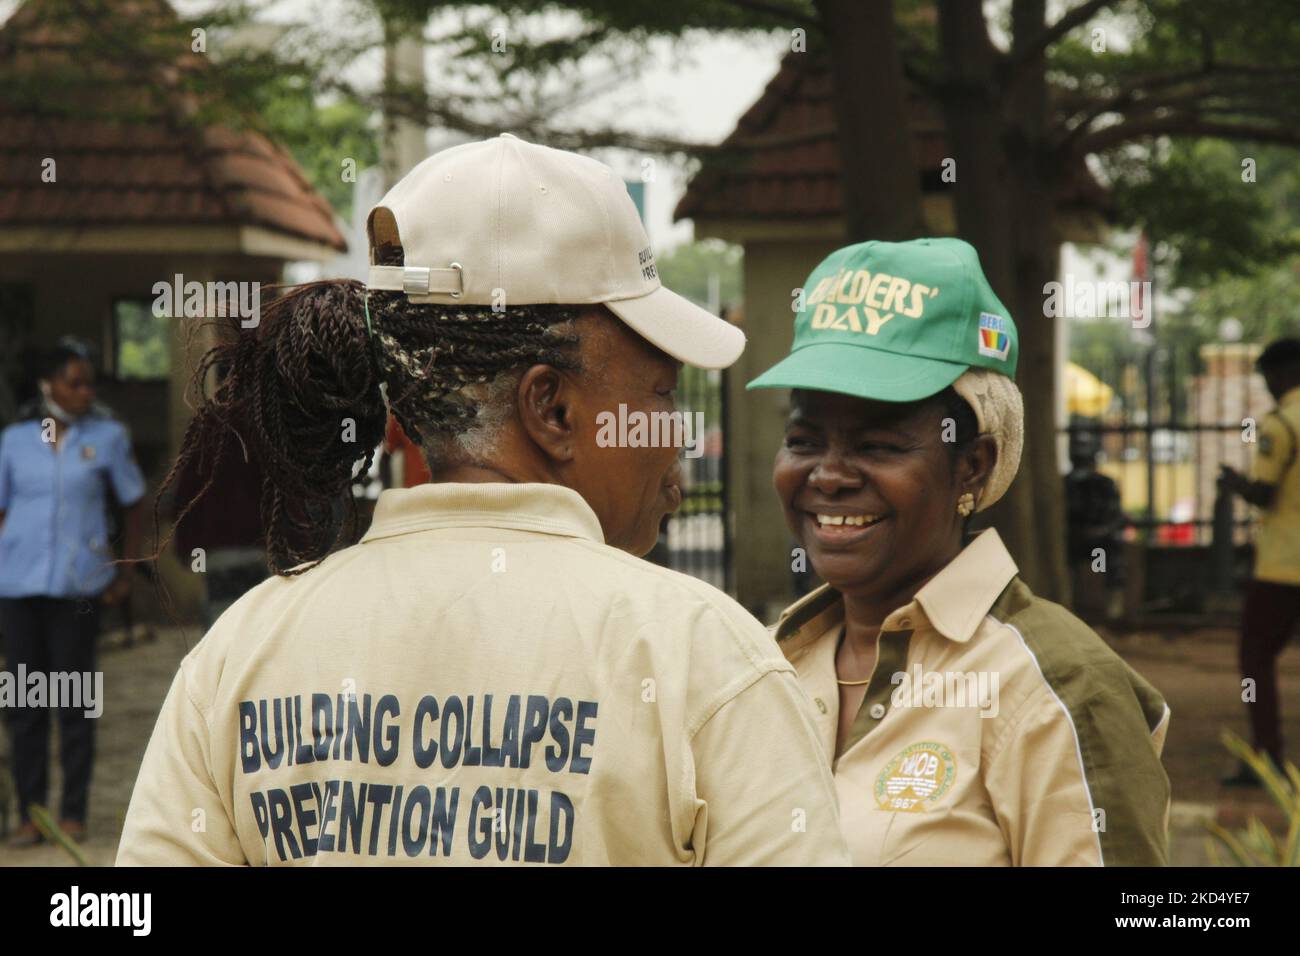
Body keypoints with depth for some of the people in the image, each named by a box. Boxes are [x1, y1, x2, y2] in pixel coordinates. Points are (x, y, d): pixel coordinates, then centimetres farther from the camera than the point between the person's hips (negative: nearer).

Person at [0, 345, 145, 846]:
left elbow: (135, 503, 11)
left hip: (76, 584, -1)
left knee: (74, 700, 1)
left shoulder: (108, 436, 2)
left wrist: (125, 573, 6)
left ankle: (73, 813, 9)